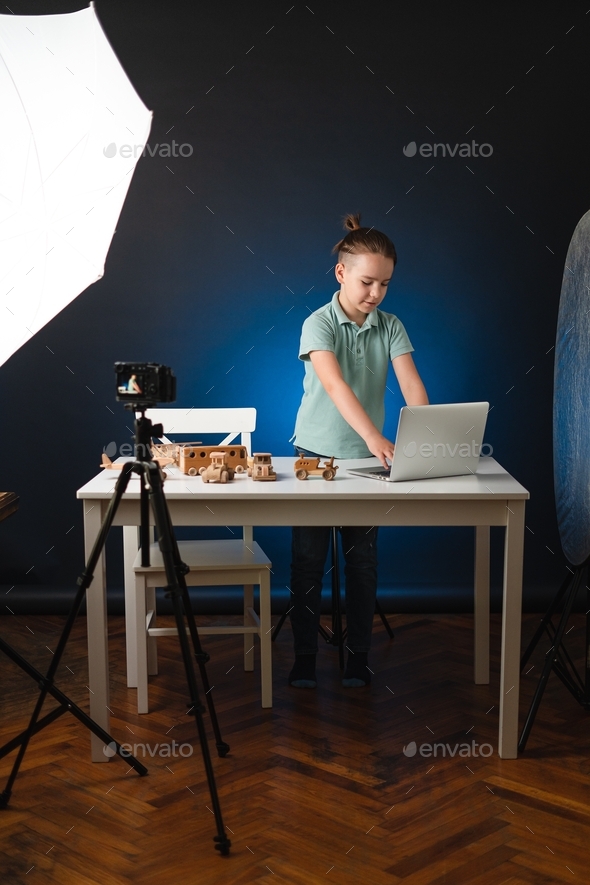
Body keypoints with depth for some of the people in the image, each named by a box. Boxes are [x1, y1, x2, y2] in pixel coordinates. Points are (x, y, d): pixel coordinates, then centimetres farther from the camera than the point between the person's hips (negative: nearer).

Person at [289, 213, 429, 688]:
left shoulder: (391, 327, -2)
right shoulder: (319, 324, -15)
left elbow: (411, 384, -13)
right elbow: (335, 385, -31)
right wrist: (374, 437, -46)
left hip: (366, 457, 3)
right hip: (316, 453, -3)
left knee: (363, 560, 8)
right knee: (307, 559, 4)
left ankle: (359, 656, 19)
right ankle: (304, 657, 15)